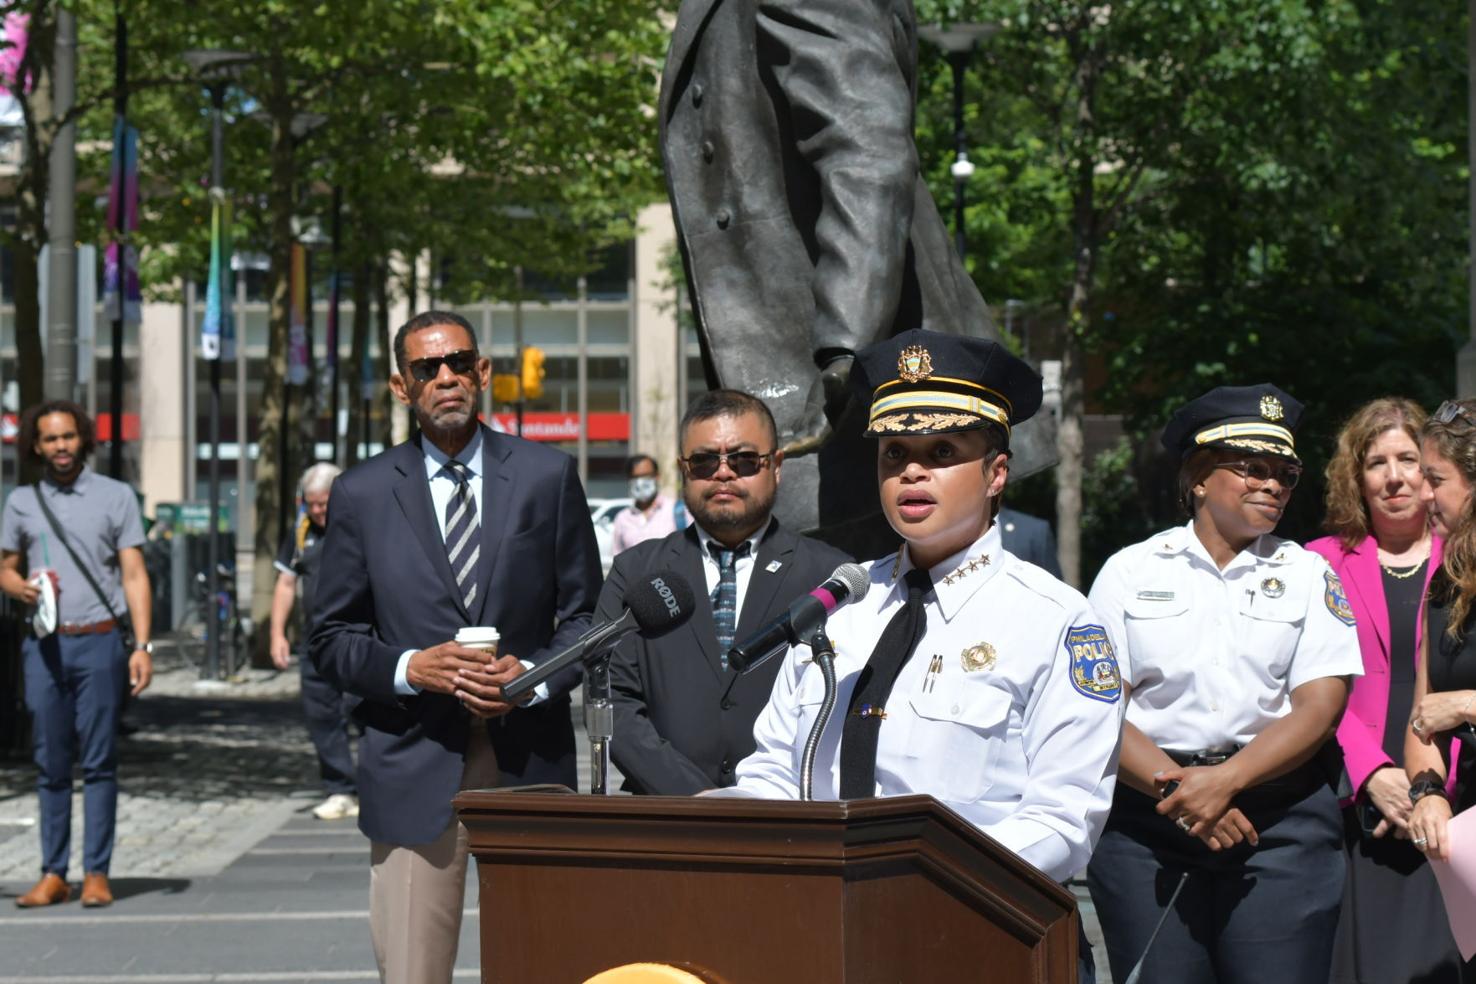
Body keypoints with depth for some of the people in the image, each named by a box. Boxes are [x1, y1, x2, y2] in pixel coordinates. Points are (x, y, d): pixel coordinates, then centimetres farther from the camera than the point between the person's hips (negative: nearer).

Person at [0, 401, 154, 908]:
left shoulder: (116, 496, 5)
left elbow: (134, 575, 2)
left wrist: (143, 646, -7)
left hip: (99, 642, -2)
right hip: (44, 645, 2)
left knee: (99, 761, -3)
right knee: (50, 764, 3)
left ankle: (97, 873, 0)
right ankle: (53, 875, 6)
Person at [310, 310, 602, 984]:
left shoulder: (548, 477, 8)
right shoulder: (361, 494, 6)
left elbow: (585, 614, 10)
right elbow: (331, 641, 8)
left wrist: (535, 675, -9)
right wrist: (411, 669, -11)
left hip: (528, 762, 1)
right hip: (413, 769, 0)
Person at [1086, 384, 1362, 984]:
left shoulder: (1308, 574, 10)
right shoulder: (1131, 571, 9)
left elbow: (1319, 709, 0)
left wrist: (1225, 782, -14)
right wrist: (1175, 788, -15)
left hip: (1281, 825, 0)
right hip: (1145, 820, 0)